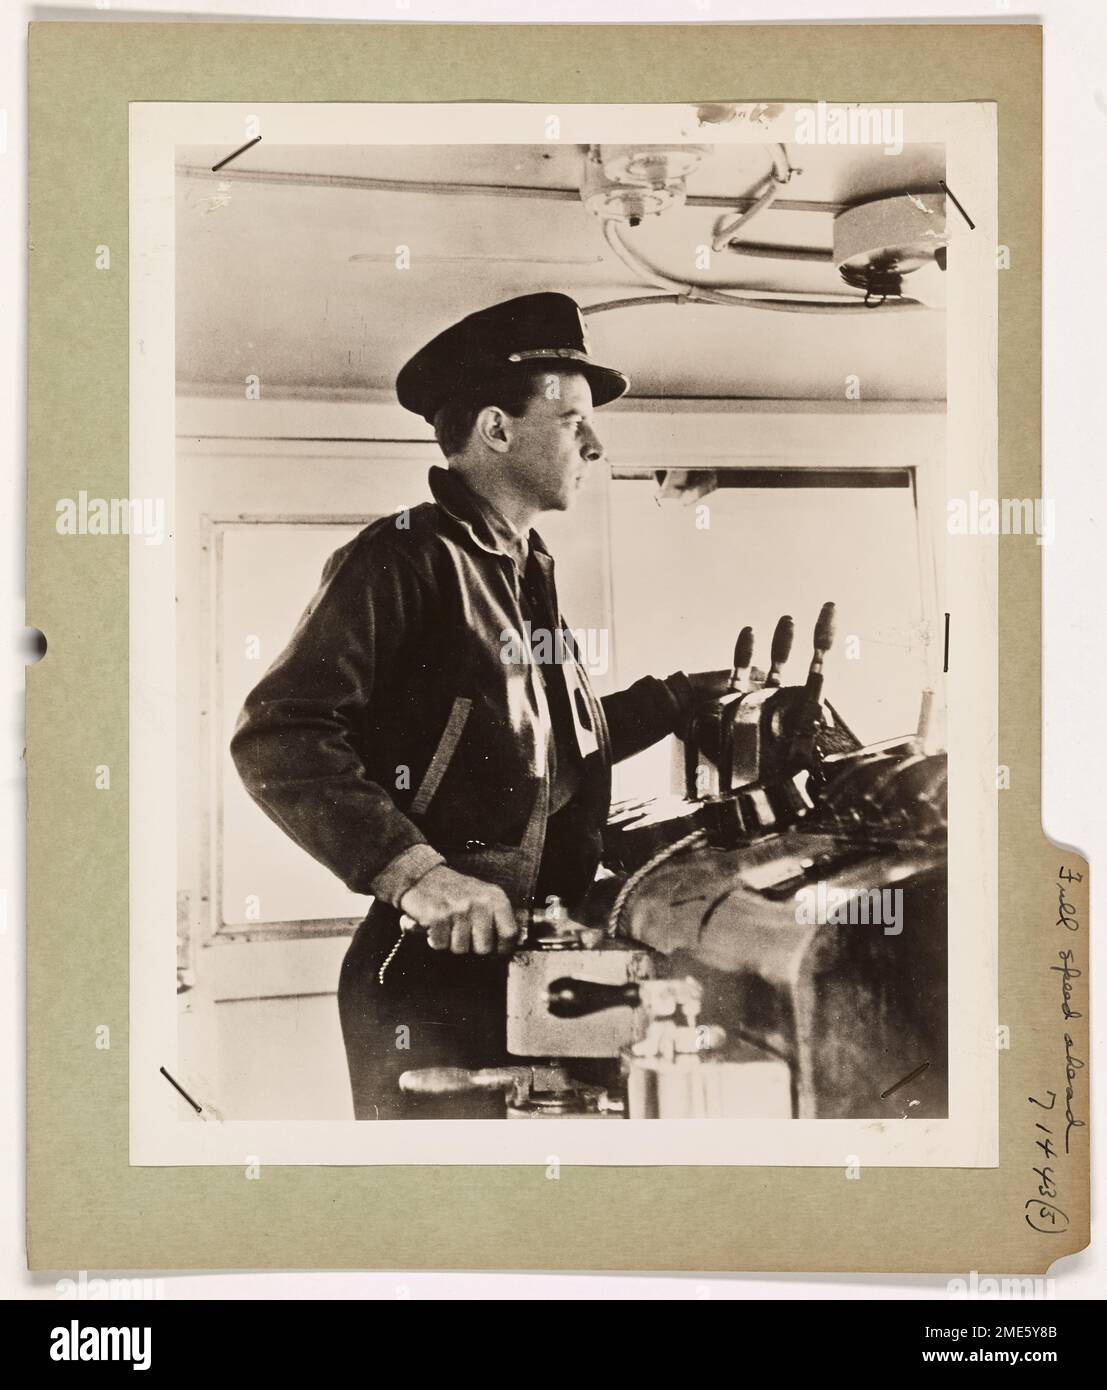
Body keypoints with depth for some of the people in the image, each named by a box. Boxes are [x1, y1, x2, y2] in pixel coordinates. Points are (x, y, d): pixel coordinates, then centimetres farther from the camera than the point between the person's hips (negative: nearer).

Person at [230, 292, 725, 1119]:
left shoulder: (529, 573, 20)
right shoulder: (406, 558, -11)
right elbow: (278, 738, -21)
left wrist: (683, 696, 23)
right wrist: (415, 873, -29)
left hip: (533, 963, 9)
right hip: (433, 975, -9)